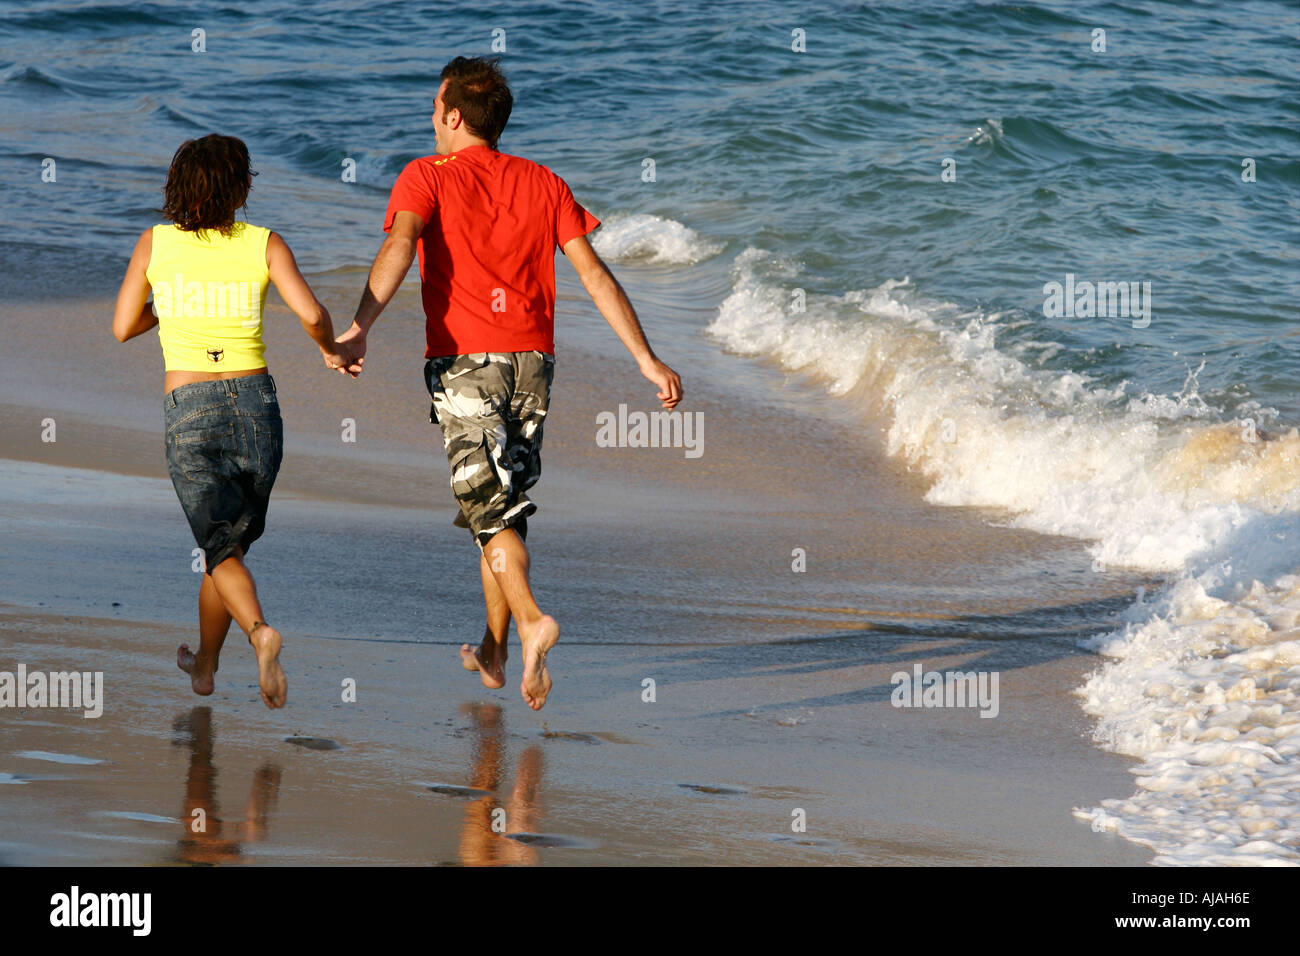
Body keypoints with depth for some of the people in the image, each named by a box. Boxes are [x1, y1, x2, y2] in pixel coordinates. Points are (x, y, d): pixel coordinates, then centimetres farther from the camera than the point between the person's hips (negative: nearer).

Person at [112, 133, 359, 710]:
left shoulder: (156, 243, 1)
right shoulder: (264, 244, -1)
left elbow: (123, 327, 7)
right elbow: (310, 314, -14)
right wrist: (331, 350, 7)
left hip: (188, 410, -1)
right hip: (255, 403, 1)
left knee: (222, 549, 0)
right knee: (230, 538, 20)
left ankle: (259, 631, -29)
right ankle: (204, 666, 31)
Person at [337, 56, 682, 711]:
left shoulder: (427, 176, 0)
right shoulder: (543, 184, 11)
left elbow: (399, 246, -20)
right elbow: (594, 274, 4)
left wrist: (359, 328, -31)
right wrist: (647, 359, 2)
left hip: (462, 361, -4)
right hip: (532, 360, 4)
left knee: (487, 504, -5)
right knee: (507, 502, 15)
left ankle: (530, 621, -29)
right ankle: (492, 653, 21)